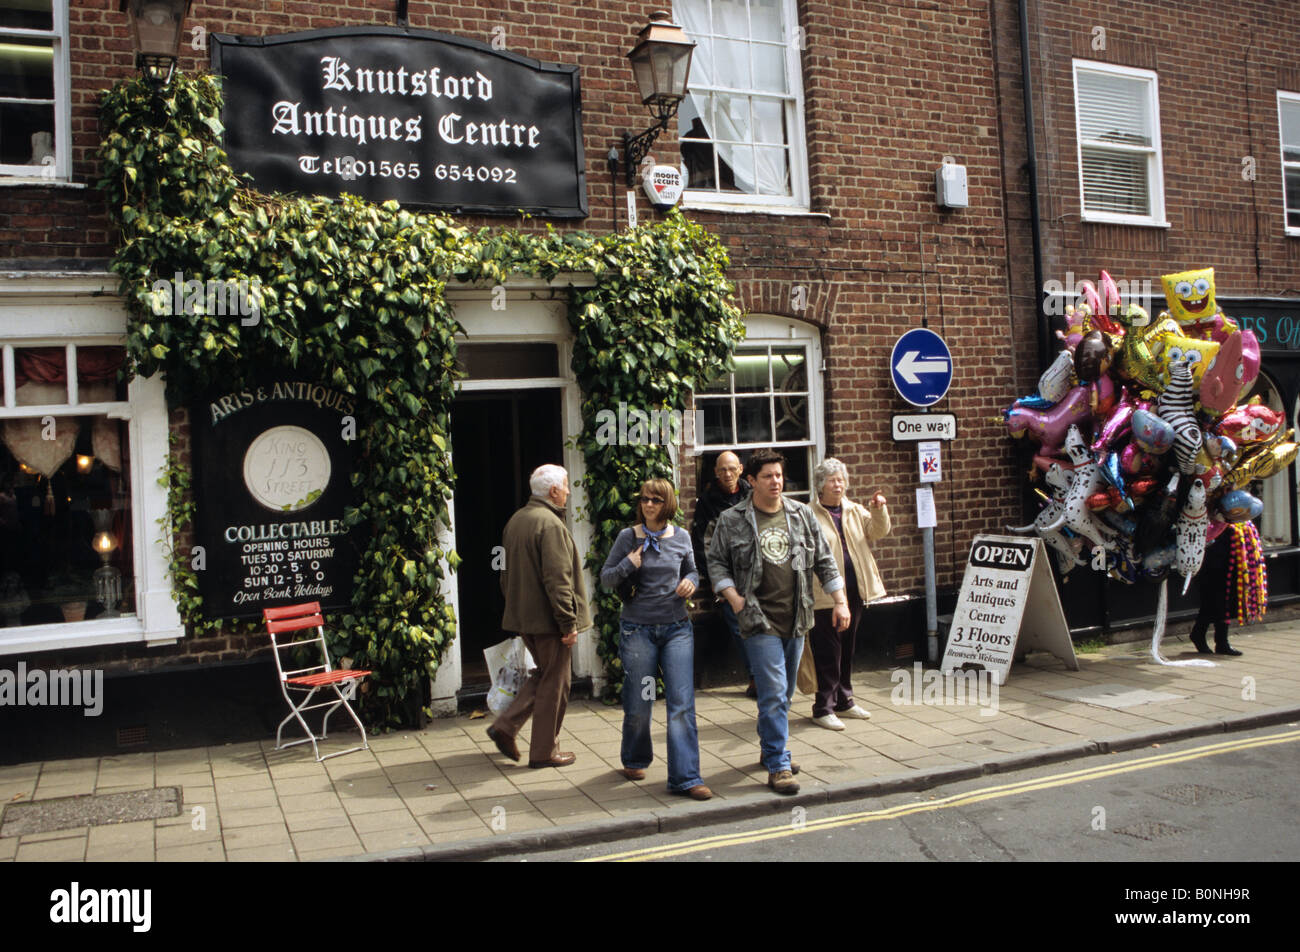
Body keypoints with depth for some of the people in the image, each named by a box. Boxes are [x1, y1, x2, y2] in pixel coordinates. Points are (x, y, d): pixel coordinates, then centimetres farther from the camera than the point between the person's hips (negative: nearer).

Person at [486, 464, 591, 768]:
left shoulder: (516, 520, 10)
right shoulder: (550, 524, -19)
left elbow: (506, 573, 17)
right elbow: (557, 580, -23)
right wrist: (569, 623, -19)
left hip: (523, 617, 9)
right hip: (548, 618, -9)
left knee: (543, 676, 22)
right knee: (554, 684, 4)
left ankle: (506, 726, 15)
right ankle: (544, 751, 13)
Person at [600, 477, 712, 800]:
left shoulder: (681, 538, 4)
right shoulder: (628, 537, -1)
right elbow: (605, 578, 4)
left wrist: (691, 581, -3)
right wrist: (627, 566, -16)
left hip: (677, 628, 1)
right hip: (637, 629, -1)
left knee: (682, 703, -7)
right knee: (638, 705, 8)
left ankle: (685, 778, -1)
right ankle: (635, 760, 35)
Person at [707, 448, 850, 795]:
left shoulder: (802, 515, 7)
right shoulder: (731, 520, -2)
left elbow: (824, 561, 11)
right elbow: (716, 562, 3)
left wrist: (840, 601, 5)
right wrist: (735, 599, -9)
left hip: (796, 619, 4)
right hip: (759, 620, -4)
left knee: (784, 693, 15)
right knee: (774, 693, -10)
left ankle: (772, 749, 34)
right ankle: (778, 767, -3)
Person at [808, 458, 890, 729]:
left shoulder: (856, 512, 12)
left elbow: (878, 531, 2)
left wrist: (879, 510, -14)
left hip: (853, 592, 6)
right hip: (824, 595, -6)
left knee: (847, 649, 17)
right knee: (827, 652, -2)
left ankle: (844, 701, 30)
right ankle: (823, 709, 7)